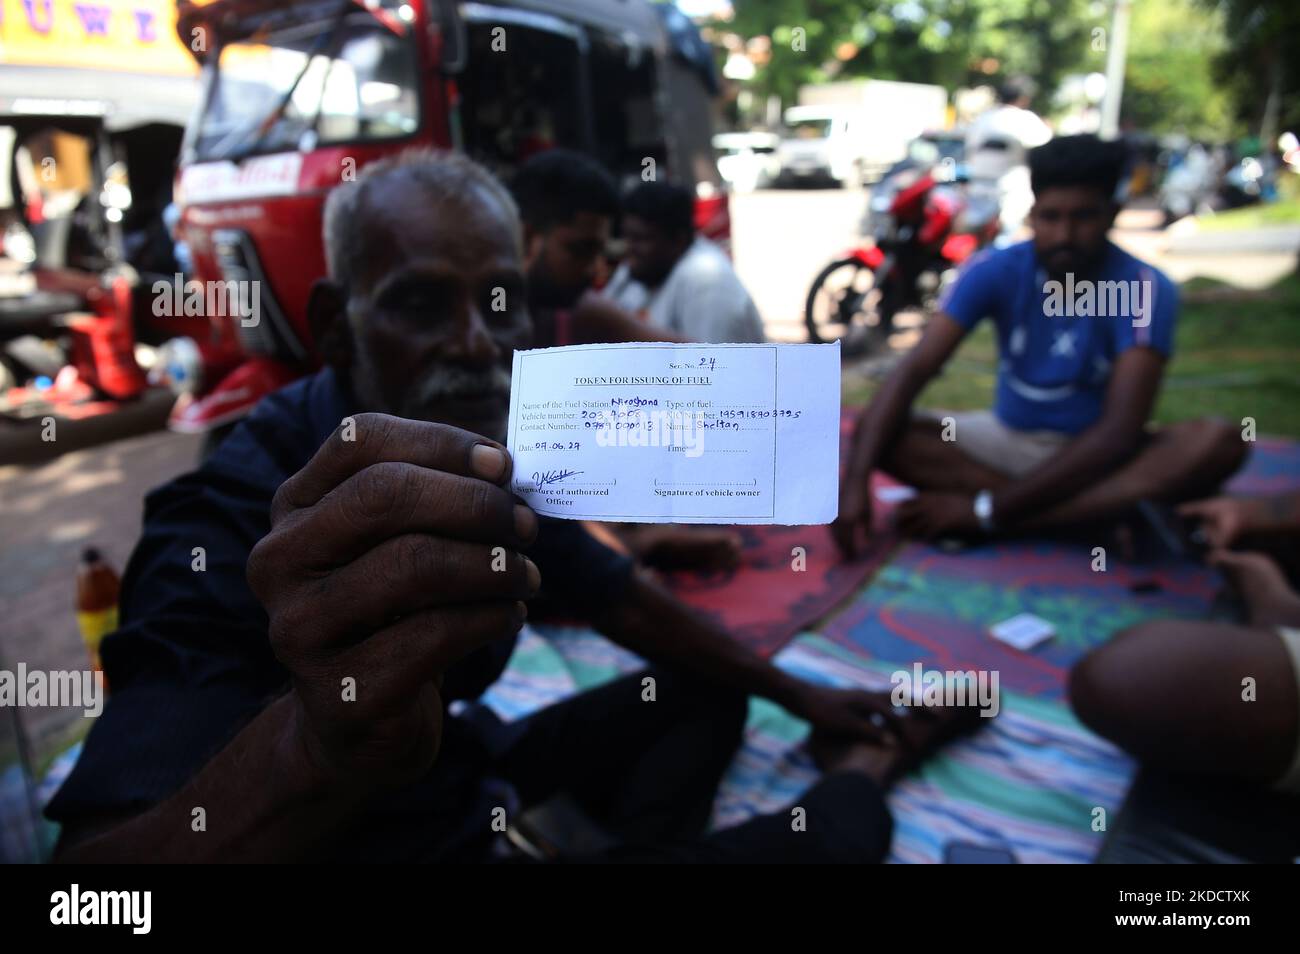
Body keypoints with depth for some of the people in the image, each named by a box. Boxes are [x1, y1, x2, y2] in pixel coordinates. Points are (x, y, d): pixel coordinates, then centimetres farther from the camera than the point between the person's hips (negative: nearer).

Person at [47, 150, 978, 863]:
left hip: (463, 770, 7)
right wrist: (325, 739, -59)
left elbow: (619, 598, 5)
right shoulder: (229, 521, -28)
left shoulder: (498, 457, -7)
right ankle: (861, 771, 12)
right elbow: (98, 848, -38)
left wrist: (794, 692, 9)